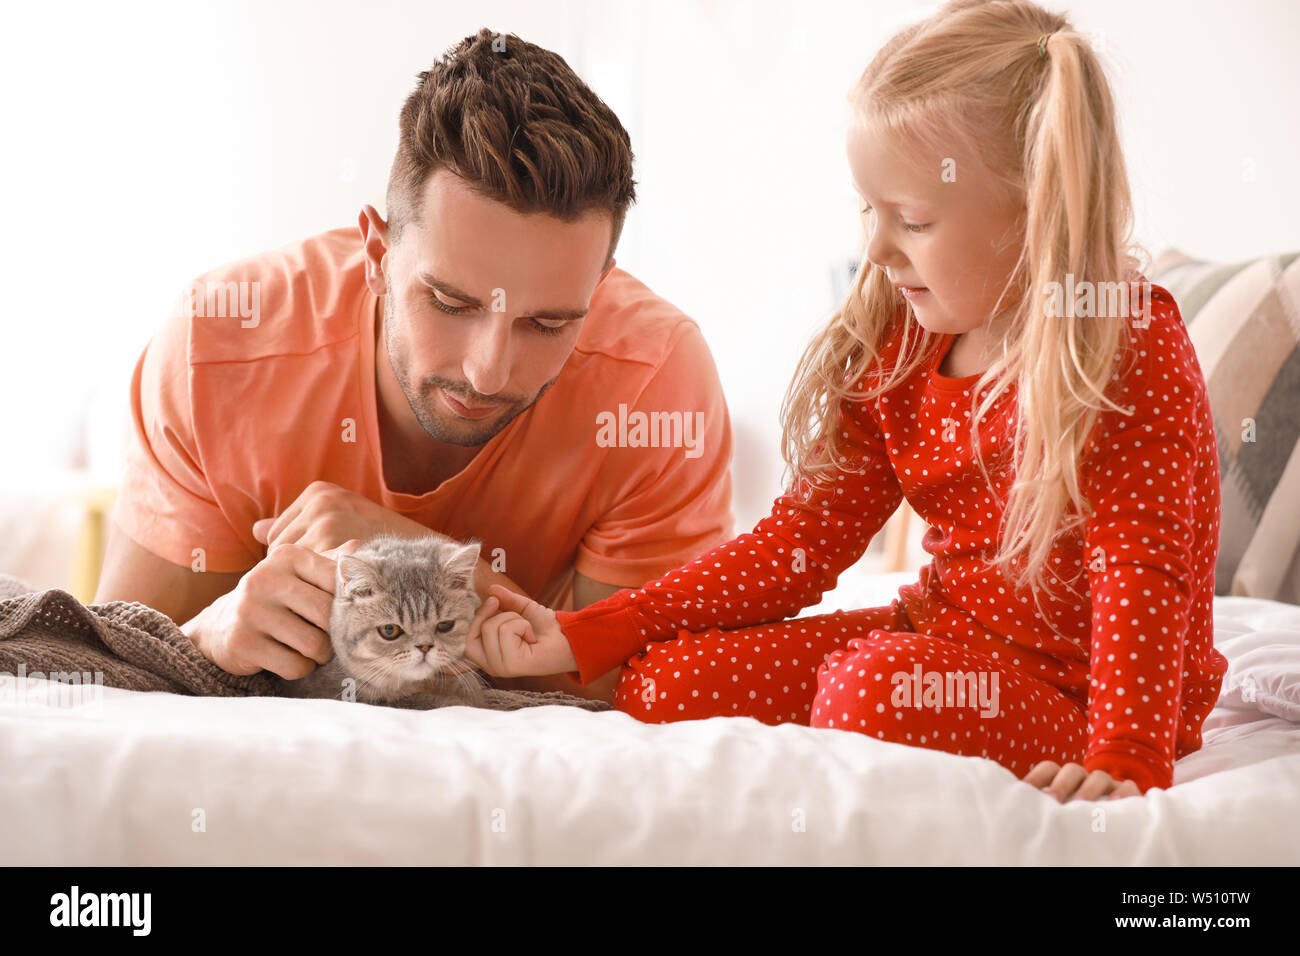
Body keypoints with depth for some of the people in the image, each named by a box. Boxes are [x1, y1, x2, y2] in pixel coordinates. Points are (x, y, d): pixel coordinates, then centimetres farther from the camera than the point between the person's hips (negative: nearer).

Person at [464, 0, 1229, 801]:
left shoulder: (1131, 346, -15)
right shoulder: (895, 345, 3)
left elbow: (1143, 567, -20)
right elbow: (804, 538, 3)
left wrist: (1124, 756, -35)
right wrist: (585, 636, -4)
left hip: (1075, 683, -6)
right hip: (944, 633, 7)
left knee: (874, 694, -37)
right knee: (663, 684, -6)